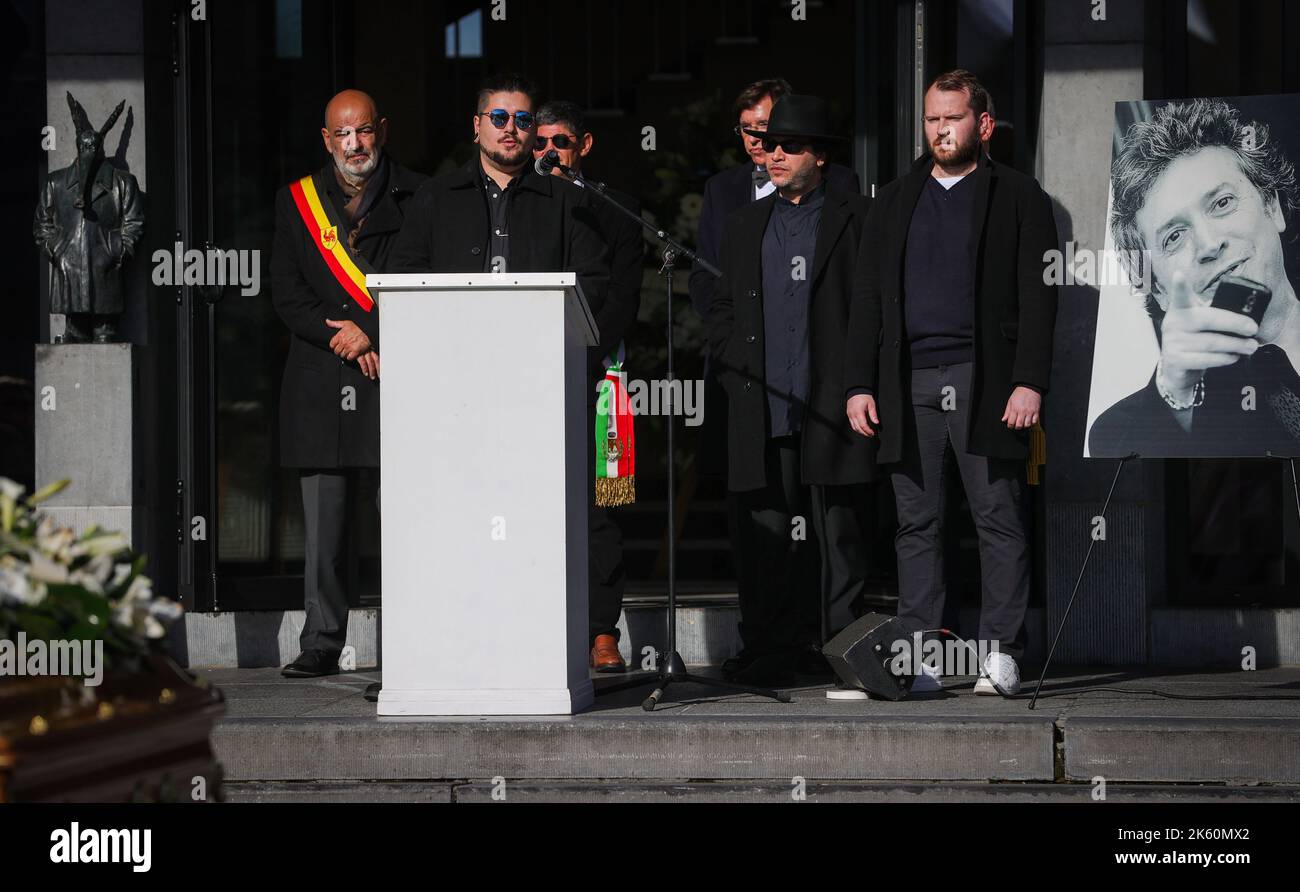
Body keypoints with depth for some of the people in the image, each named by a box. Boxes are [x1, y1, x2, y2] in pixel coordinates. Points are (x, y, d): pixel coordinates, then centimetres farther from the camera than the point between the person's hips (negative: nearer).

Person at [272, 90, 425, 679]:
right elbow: (286, 294, 6)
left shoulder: (417, 199, 6)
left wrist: (370, 331, -10)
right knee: (323, 525, 1)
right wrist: (347, 343, -6)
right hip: (321, 386, 2)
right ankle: (321, 644, 7)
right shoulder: (296, 202, 12)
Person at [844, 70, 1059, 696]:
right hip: (908, 386, 3)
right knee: (916, 525, 3)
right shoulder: (895, 201, 17)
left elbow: (1038, 296, 0)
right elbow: (867, 297, 15)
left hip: (984, 381, -3)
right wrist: (859, 384, 6)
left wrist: (1029, 382, -10)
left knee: (999, 520, -3)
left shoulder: (1018, 197, 6)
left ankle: (1001, 653, 0)